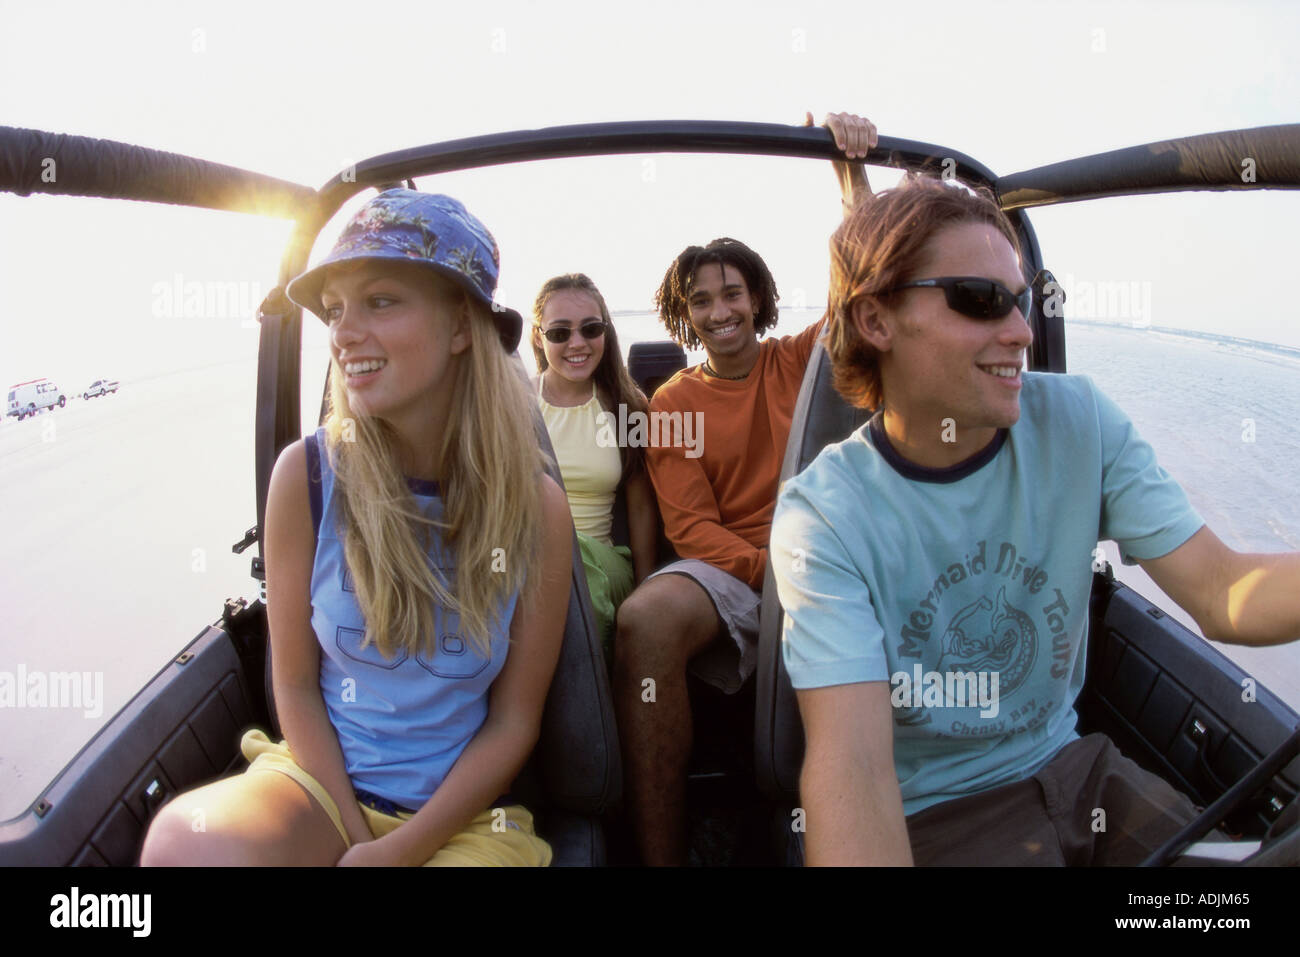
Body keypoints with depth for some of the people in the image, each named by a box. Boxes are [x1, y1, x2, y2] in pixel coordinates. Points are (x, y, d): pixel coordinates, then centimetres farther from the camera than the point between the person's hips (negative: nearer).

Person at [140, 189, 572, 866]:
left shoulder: (536, 506, -11)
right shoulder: (307, 474, -10)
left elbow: (513, 722, -6)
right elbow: (295, 684, -2)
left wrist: (397, 850, -13)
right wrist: (354, 833, -9)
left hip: (465, 807, 0)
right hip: (320, 775, 1)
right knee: (185, 839, -28)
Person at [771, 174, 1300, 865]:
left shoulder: (1079, 420, -6)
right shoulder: (824, 518, -20)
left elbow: (1220, 596, -13)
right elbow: (851, 758, -28)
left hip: (1067, 764, 5)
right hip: (930, 811, -4)